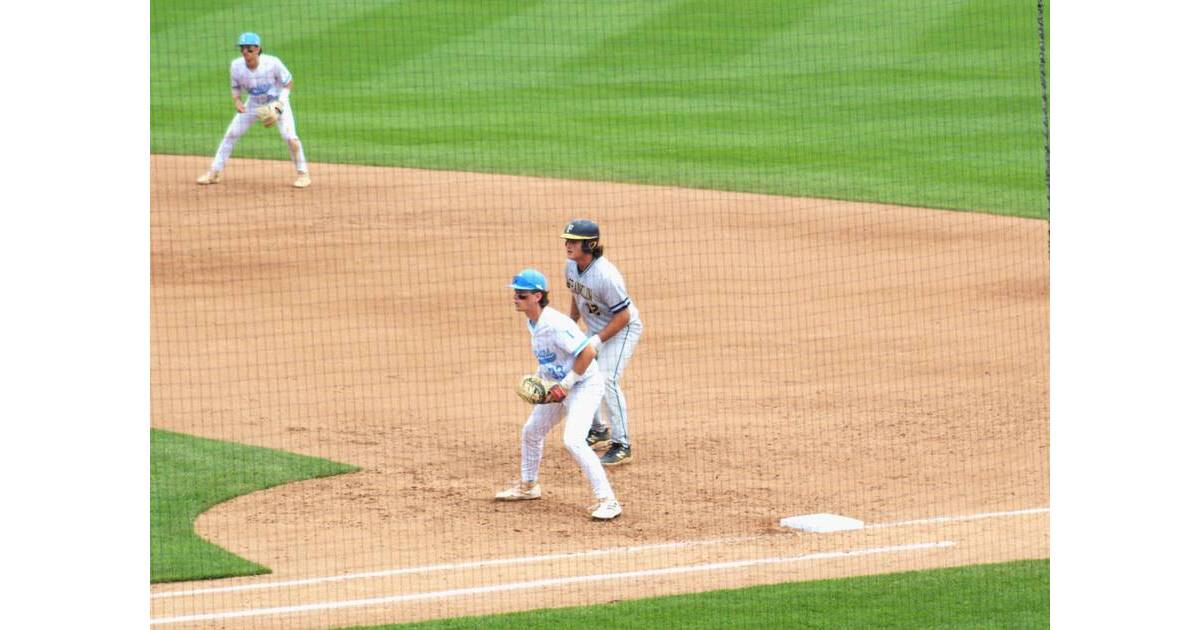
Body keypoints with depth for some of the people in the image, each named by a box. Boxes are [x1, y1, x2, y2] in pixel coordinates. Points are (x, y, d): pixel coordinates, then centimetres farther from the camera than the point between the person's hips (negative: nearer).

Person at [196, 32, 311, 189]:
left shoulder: (272, 63, -29)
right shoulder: (236, 66, -20)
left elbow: (287, 83, -13)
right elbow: (235, 87, -2)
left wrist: (280, 103, -26)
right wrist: (237, 101, -23)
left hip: (276, 102, -3)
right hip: (253, 103, 3)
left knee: (289, 136, -19)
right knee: (231, 134, -1)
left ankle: (303, 174, 0)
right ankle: (214, 173, 12)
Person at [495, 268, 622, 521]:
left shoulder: (555, 325, -27)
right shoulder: (534, 323, 3)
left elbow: (588, 352, -30)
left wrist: (567, 384, -24)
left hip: (585, 384, -11)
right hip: (558, 387, 11)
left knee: (573, 440, -25)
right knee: (531, 431, 22)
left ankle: (607, 500, -23)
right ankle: (528, 486, 44)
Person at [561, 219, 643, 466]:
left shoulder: (606, 276, -33)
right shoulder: (572, 266, -8)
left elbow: (623, 316, -27)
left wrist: (596, 341, -28)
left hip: (622, 329, -9)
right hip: (595, 329, 9)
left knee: (607, 380, -21)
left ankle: (621, 446, -12)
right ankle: (597, 430, 33)